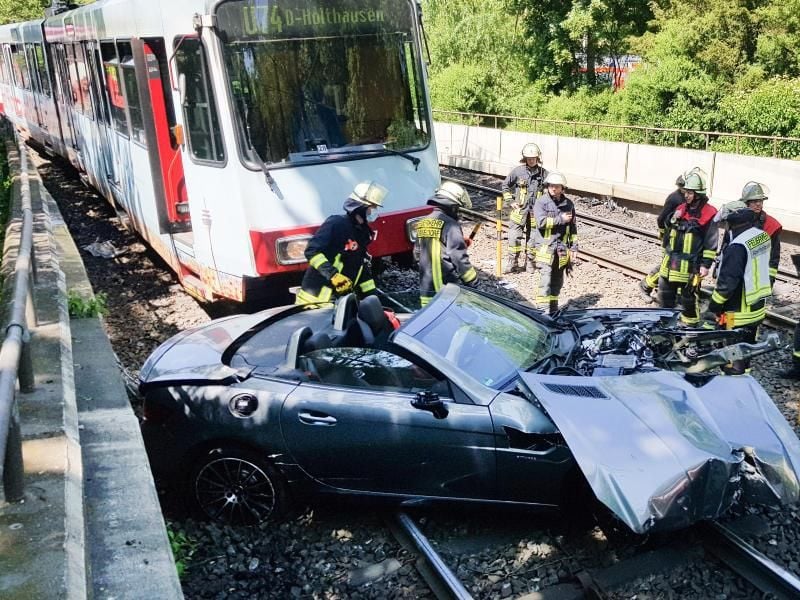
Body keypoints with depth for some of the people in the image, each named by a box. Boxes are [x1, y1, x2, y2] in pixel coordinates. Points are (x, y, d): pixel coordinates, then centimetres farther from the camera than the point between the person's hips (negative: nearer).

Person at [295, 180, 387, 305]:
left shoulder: (362, 233, 15)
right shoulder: (336, 223, -12)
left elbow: (363, 268, 20)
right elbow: (312, 251, -21)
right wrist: (333, 275, -30)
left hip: (341, 299, 8)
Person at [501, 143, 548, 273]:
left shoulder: (543, 173, -1)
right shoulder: (518, 171, -3)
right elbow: (505, 185, 8)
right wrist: (510, 201, 0)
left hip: (535, 212, 1)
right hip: (519, 210, -1)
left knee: (532, 237, 10)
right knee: (514, 237, -6)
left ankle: (529, 261, 23)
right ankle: (512, 262, 2)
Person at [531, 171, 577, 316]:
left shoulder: (568, 204, 10)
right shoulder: (541, 202, -4)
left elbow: (573, 228, 15)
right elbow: (541, 221, -19)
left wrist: (573, 248, 12)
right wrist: (560, 219, -13)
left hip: (562, 249, 5)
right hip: (545, 248, -5)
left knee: (557, 281, 12)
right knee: (546, 280, -11)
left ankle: (553, 308, 23)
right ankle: (543, 310, -9)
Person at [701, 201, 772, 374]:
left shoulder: (737, 246, -25)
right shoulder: (763, 236, 1)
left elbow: (727, 282, -24)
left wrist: (712, 308, -15)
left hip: (739, 313, -9)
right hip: (758, 308, 9)